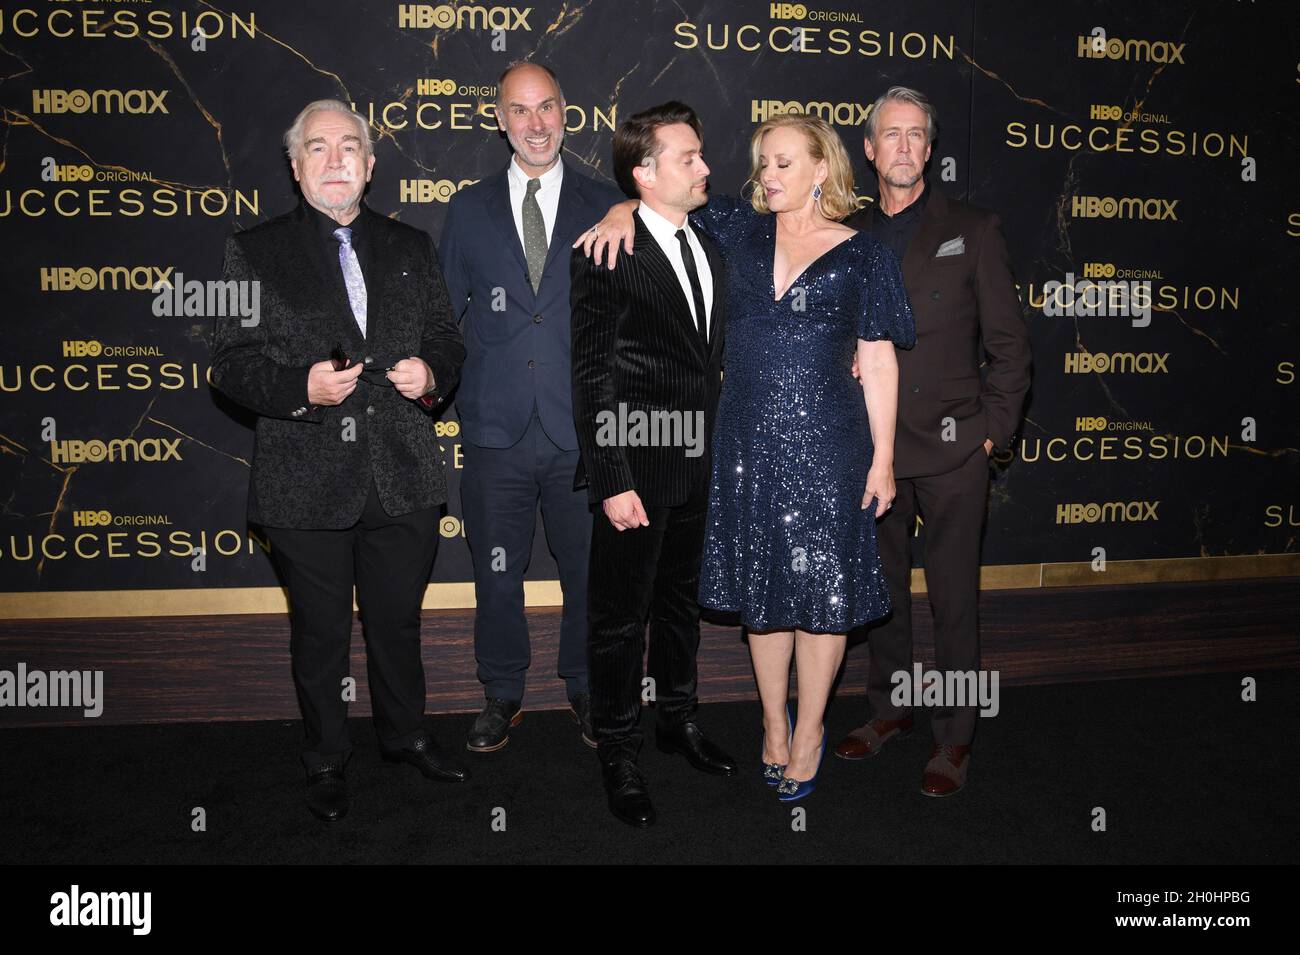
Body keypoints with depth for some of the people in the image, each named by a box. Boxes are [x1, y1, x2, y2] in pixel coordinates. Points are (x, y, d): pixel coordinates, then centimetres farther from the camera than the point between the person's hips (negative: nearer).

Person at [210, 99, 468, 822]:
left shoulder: (411, 247, 11)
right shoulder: (256, 252, 3)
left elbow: (448, 342, 14)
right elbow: (232, 362, -2)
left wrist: (432, 375, -8)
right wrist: (300, 388, -20)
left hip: (402, 479, 2)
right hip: (308, 483, -2)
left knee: (399, 620, 16)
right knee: (321, 632, 12)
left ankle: (407, 734, 39)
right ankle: (327, 759, 32)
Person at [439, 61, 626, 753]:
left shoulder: (603, 206, 4)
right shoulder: (469, 209, 7)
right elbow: (444, 312, 12)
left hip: (583, 432, 0)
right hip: (497, 431, 1)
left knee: (588, 573, 12)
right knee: (496, 576, 11)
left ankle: (585, 687, 33)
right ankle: (502, 695, 31)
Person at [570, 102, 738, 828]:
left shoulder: (710, 252, 9)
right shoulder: (607, 255, -12)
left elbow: (712, 361, 13)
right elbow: (591, 376, -14)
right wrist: (612, 481, -18)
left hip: (699, 467, 7)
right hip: (638, 469, -7)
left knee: (682, 600, 21)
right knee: (621, 615, 6)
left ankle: (679, 719, 39)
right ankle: (619, 754, 23)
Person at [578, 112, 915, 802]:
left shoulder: (861, 257, 0)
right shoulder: (737, 230, 7)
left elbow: (878, 364, 0)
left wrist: (883, 458, -2)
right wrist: (624, 210, -6)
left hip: (826, 442, -3)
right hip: (746, 440, 3)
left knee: (820, 588, 4)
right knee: (760, 586, 12)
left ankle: (808, 733, 24)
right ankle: (773, 724, 31)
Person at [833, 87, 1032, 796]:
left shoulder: (971, 230, 2)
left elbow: (1009, 342, 2)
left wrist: (993, 430, -5)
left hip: (951, 449, -3)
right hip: (872, 446, 3)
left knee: (953, 596, 3)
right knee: (882, 588, 14)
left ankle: (954, 737, 16)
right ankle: (889, 707, 31)